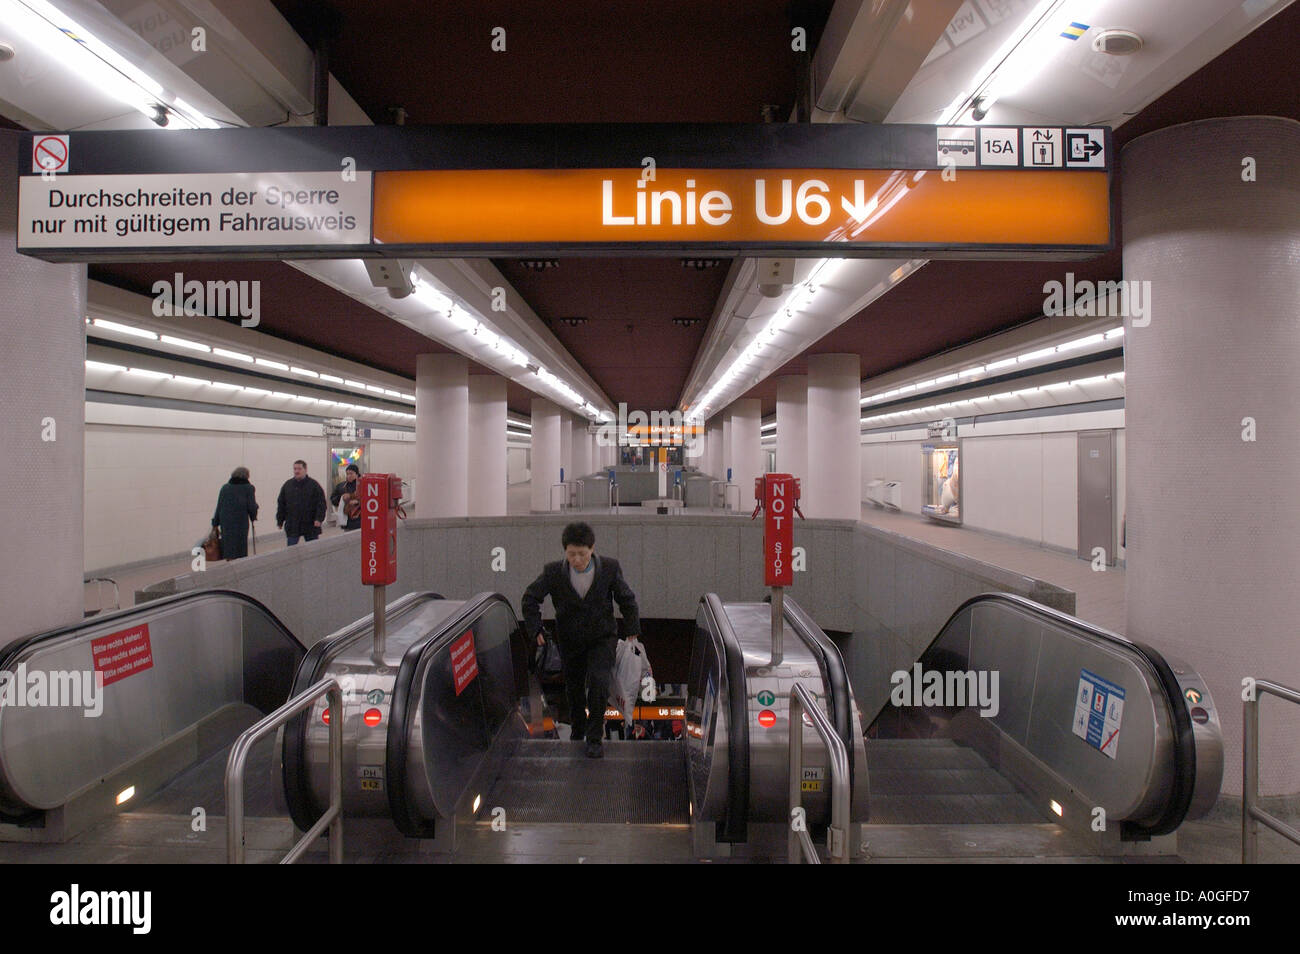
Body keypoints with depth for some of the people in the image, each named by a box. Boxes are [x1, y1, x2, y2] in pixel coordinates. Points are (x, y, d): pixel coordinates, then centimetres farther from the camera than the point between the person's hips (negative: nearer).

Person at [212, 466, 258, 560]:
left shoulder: (224, 488, 8)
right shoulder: (249, 488, -3)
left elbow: (219, 507, 8)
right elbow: (252, 507, -7)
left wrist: (215, 524, 14)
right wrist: (254, 516, 14)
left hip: (226, 522, 3)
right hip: (241, 523, -3)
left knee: (228, 550, 9)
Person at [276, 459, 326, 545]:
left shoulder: (314, 485, -2)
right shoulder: (287, 485, 7)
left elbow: (321, 503, -6)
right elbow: (281, 505, 11)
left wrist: (319, 518, -17)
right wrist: (280, 521, 8)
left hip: (310, 525, -2)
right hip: (292, 526, 2)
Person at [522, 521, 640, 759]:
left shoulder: (610, 568, -15)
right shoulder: (553, 572, -15)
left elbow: (627, 599, 0)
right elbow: (530, 597, 0)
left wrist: (632, 630, 4)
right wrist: (535, 629, -4)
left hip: (602, 638, -1)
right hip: (570, 640, 2)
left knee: (599, 681, -19)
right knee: (574, 688, 14)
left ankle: (594, 739, -4)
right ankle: (577, 731, 40)